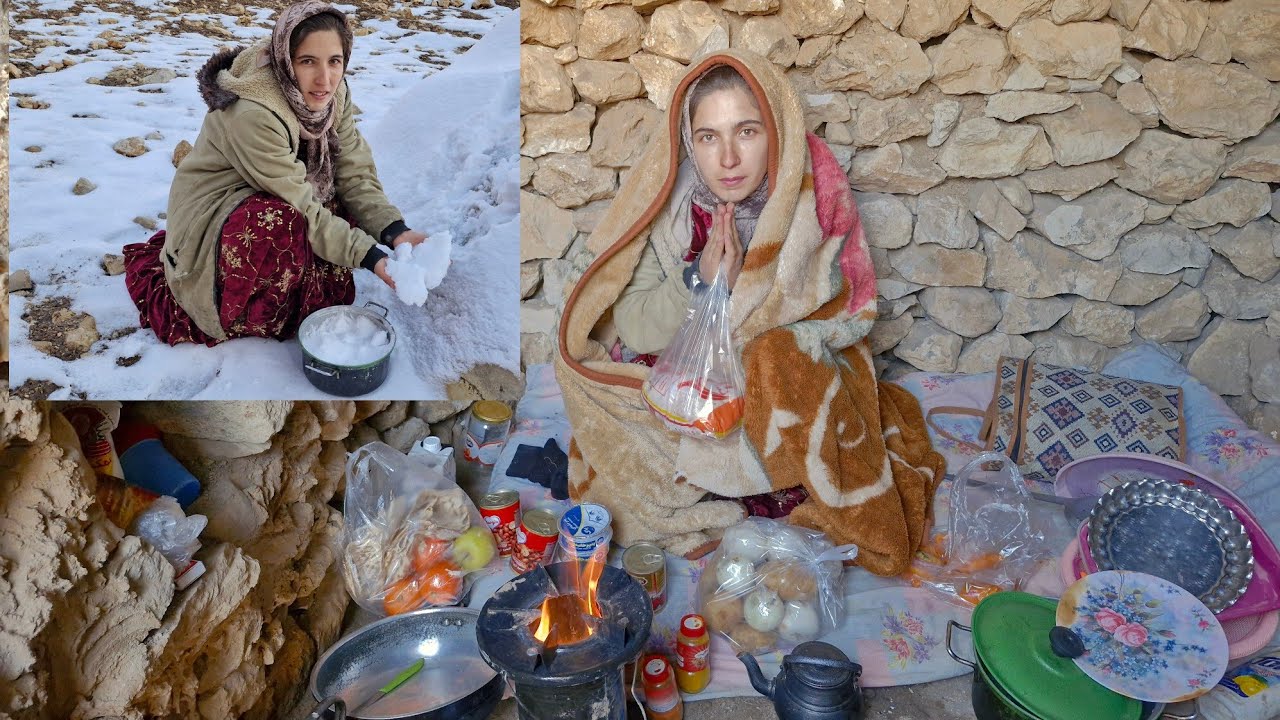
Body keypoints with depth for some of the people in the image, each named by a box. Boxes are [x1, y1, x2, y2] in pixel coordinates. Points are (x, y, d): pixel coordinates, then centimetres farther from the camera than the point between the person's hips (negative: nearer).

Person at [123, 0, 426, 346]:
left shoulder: (333, 96, -11)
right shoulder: (253, 113, -31)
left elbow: (356, 176, -14)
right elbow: (298, 207, -30)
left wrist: (396, 232, -31)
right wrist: (368, 256, -35)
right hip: (214, 219, -7)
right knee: (279, 223, -34)